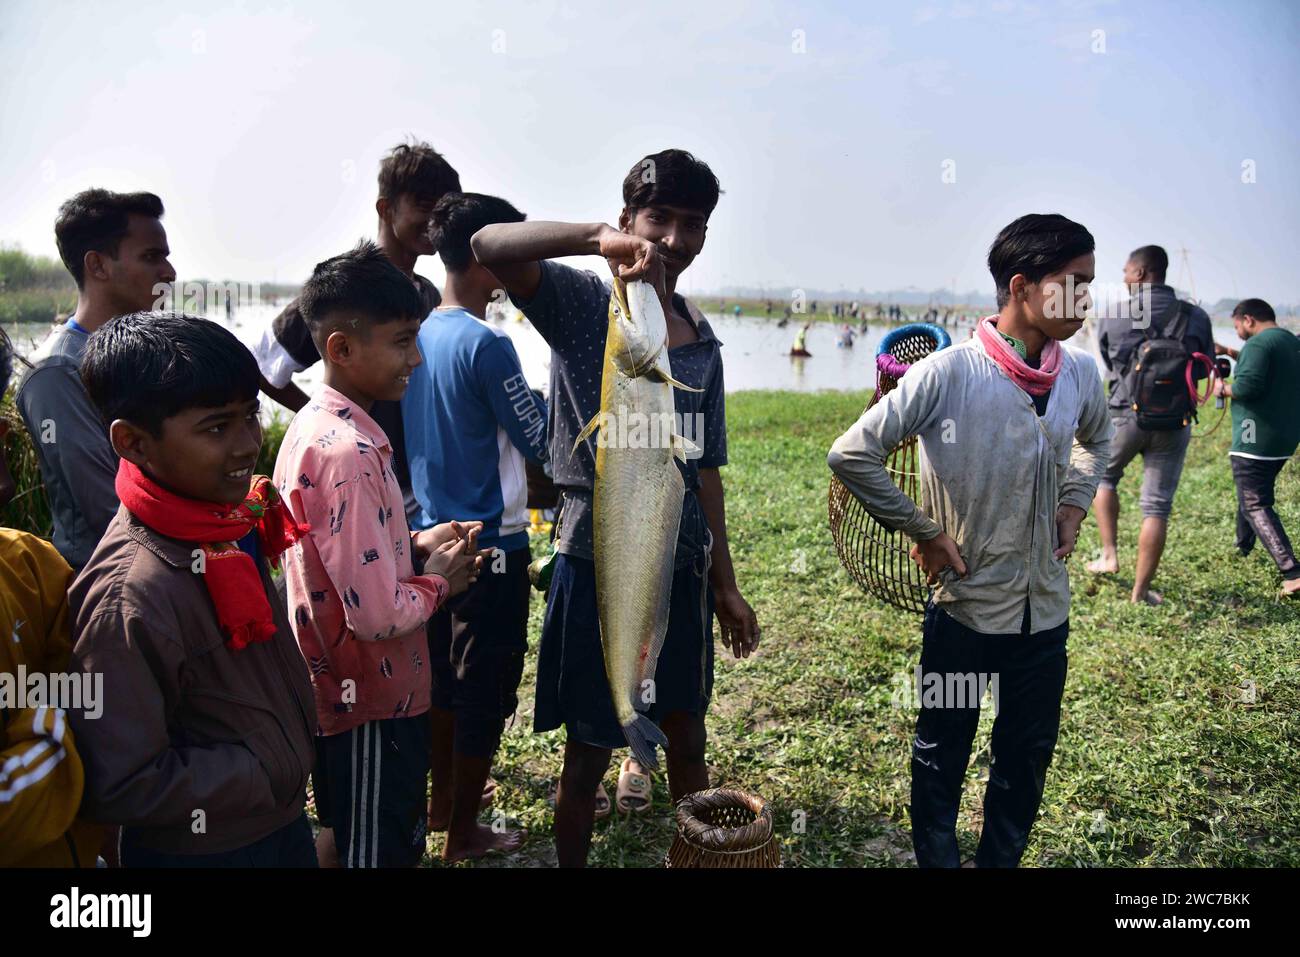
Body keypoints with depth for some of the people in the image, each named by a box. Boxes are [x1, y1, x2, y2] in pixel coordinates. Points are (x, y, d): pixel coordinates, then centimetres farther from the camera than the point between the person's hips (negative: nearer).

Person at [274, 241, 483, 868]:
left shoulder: (311, 425, 2)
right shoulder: (348, 452, -28)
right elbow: (380, 614, -29)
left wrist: (415, 545, 3)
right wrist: (437, 583, -11)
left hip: (331, 691, 9)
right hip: (374, 705, -9)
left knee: (340, 838, 27)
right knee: (383, 852, 12)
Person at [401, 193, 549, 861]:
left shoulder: (421, 335, 3)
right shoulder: (488, 344, -20)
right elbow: (537, 444, -12)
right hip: (491, 542, -8)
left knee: (442, 673, 21)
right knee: (486, 689, 7)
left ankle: (442, 798, 39)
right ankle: (463, 832, 21)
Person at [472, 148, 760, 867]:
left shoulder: (702, 342, 8)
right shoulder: (581, 305, -7)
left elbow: (704, 470, 11)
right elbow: (489, 246, -25)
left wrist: (725, 583, 12)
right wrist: (598, 240, -33)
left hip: (682, 564, 5)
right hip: (598, 558, -5)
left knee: (687, 740, 18)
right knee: (587, 753, 10)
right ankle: (572, 862, 33)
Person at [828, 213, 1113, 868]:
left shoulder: (1080, 375, 0)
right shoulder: (947, 373, -18)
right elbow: (851, 454, -18)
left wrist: (1075, 502, 8)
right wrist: (923, 533, -14)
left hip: (1046, 611, 5)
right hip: (964, 609, -5)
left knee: (1028, 762, 19)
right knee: (942, 759, 13)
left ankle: (1000, 861, 40)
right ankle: (936, 860, 36)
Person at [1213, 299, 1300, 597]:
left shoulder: (1258, 343, -15)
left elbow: (1247, 386, -25)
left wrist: (1222, 388, -6)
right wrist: (1230, 352, 28)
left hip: (1255, 441, -10)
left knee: (1256, 505, -9)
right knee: (1253, 494, 26)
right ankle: (1242, 548, 40)